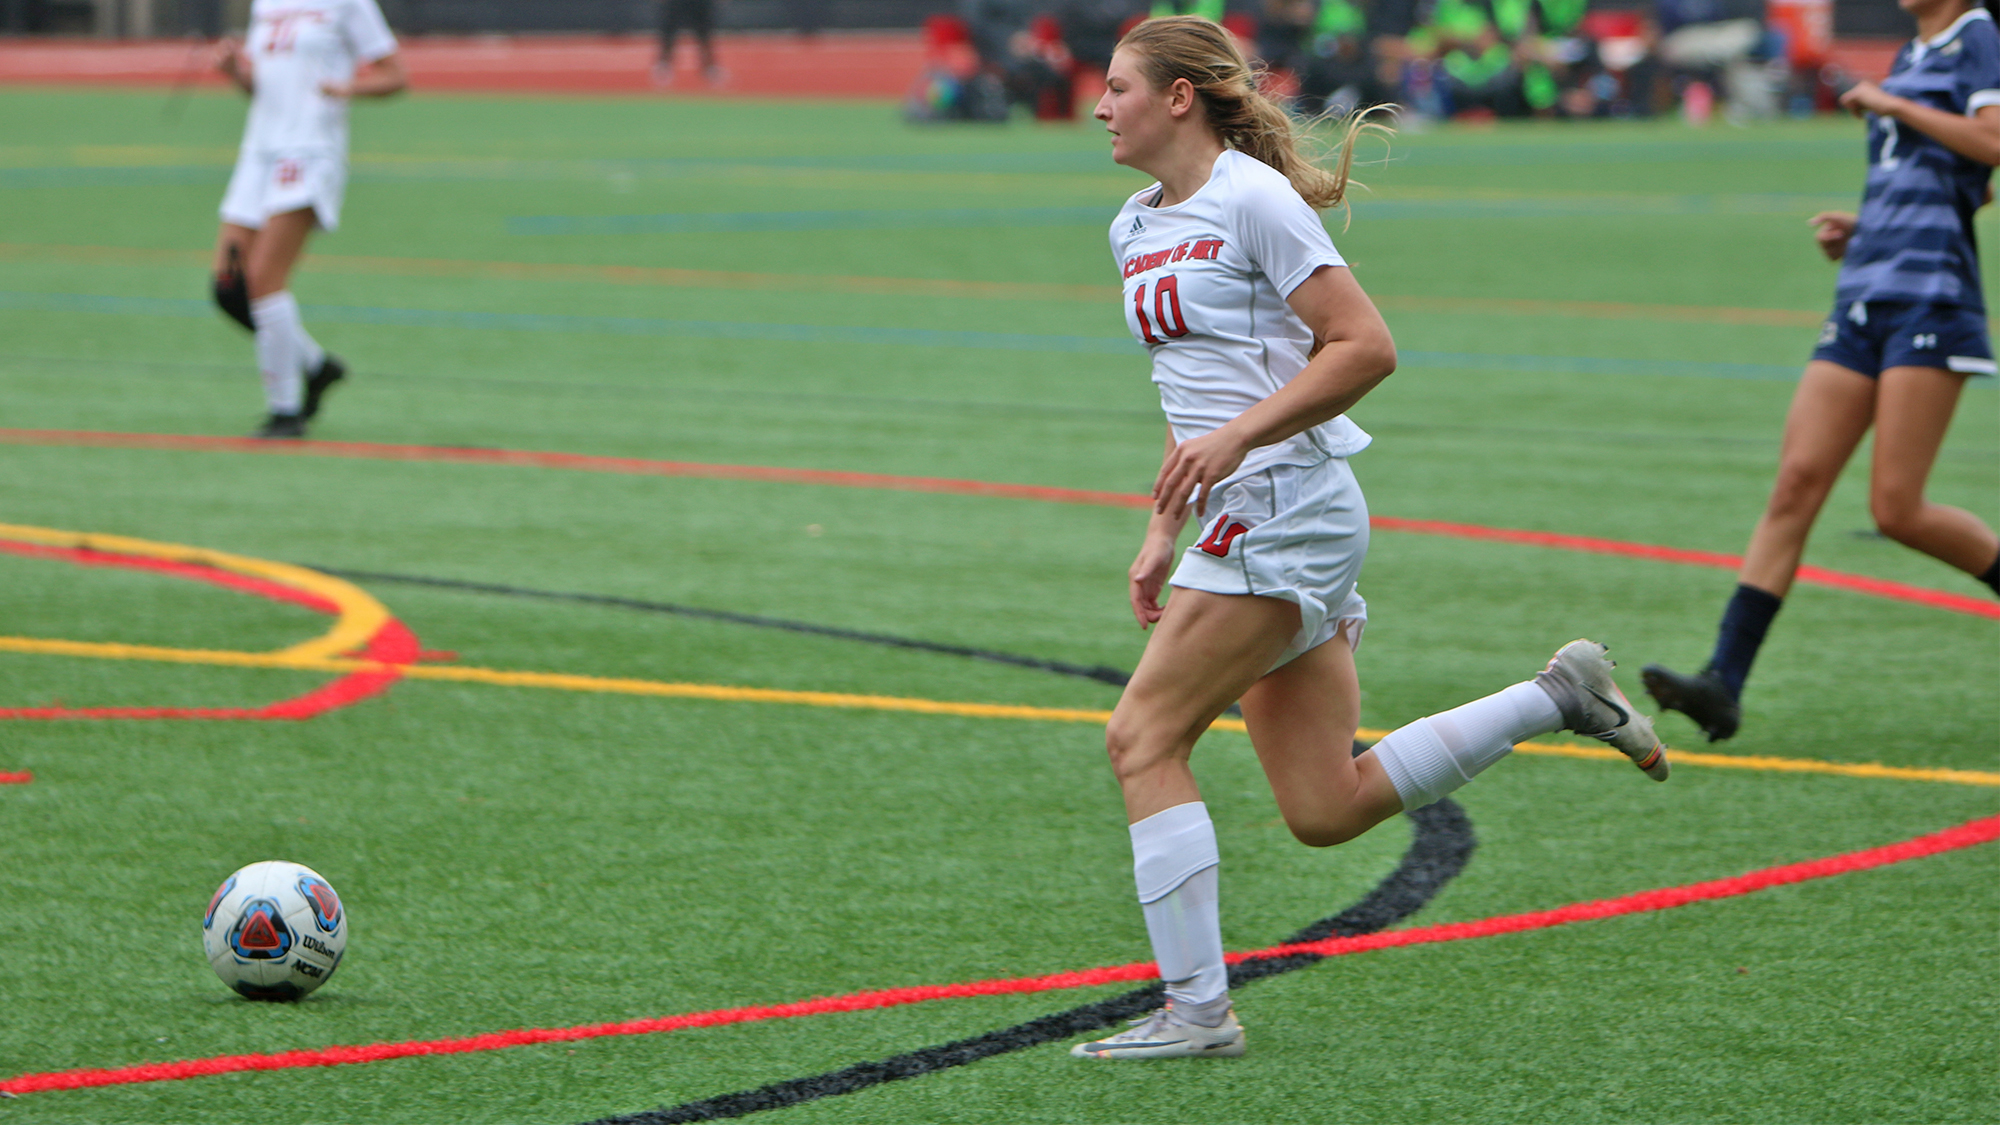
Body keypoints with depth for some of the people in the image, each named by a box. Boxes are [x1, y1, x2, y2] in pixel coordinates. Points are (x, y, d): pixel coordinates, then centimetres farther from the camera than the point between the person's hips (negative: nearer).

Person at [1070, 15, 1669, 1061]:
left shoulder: (1254, 199, -11)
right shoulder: (1135, 227, 16)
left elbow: (1365, 348, -16)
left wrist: (1236, 438, -22)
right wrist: (1163, 533, 17)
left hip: (1286, 507, -9)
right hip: (1239, 520, 9)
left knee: (1142, 736, -11)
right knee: (1325, 810, 6)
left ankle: (1196, 1009, -7)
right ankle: (1560, 697, 17)